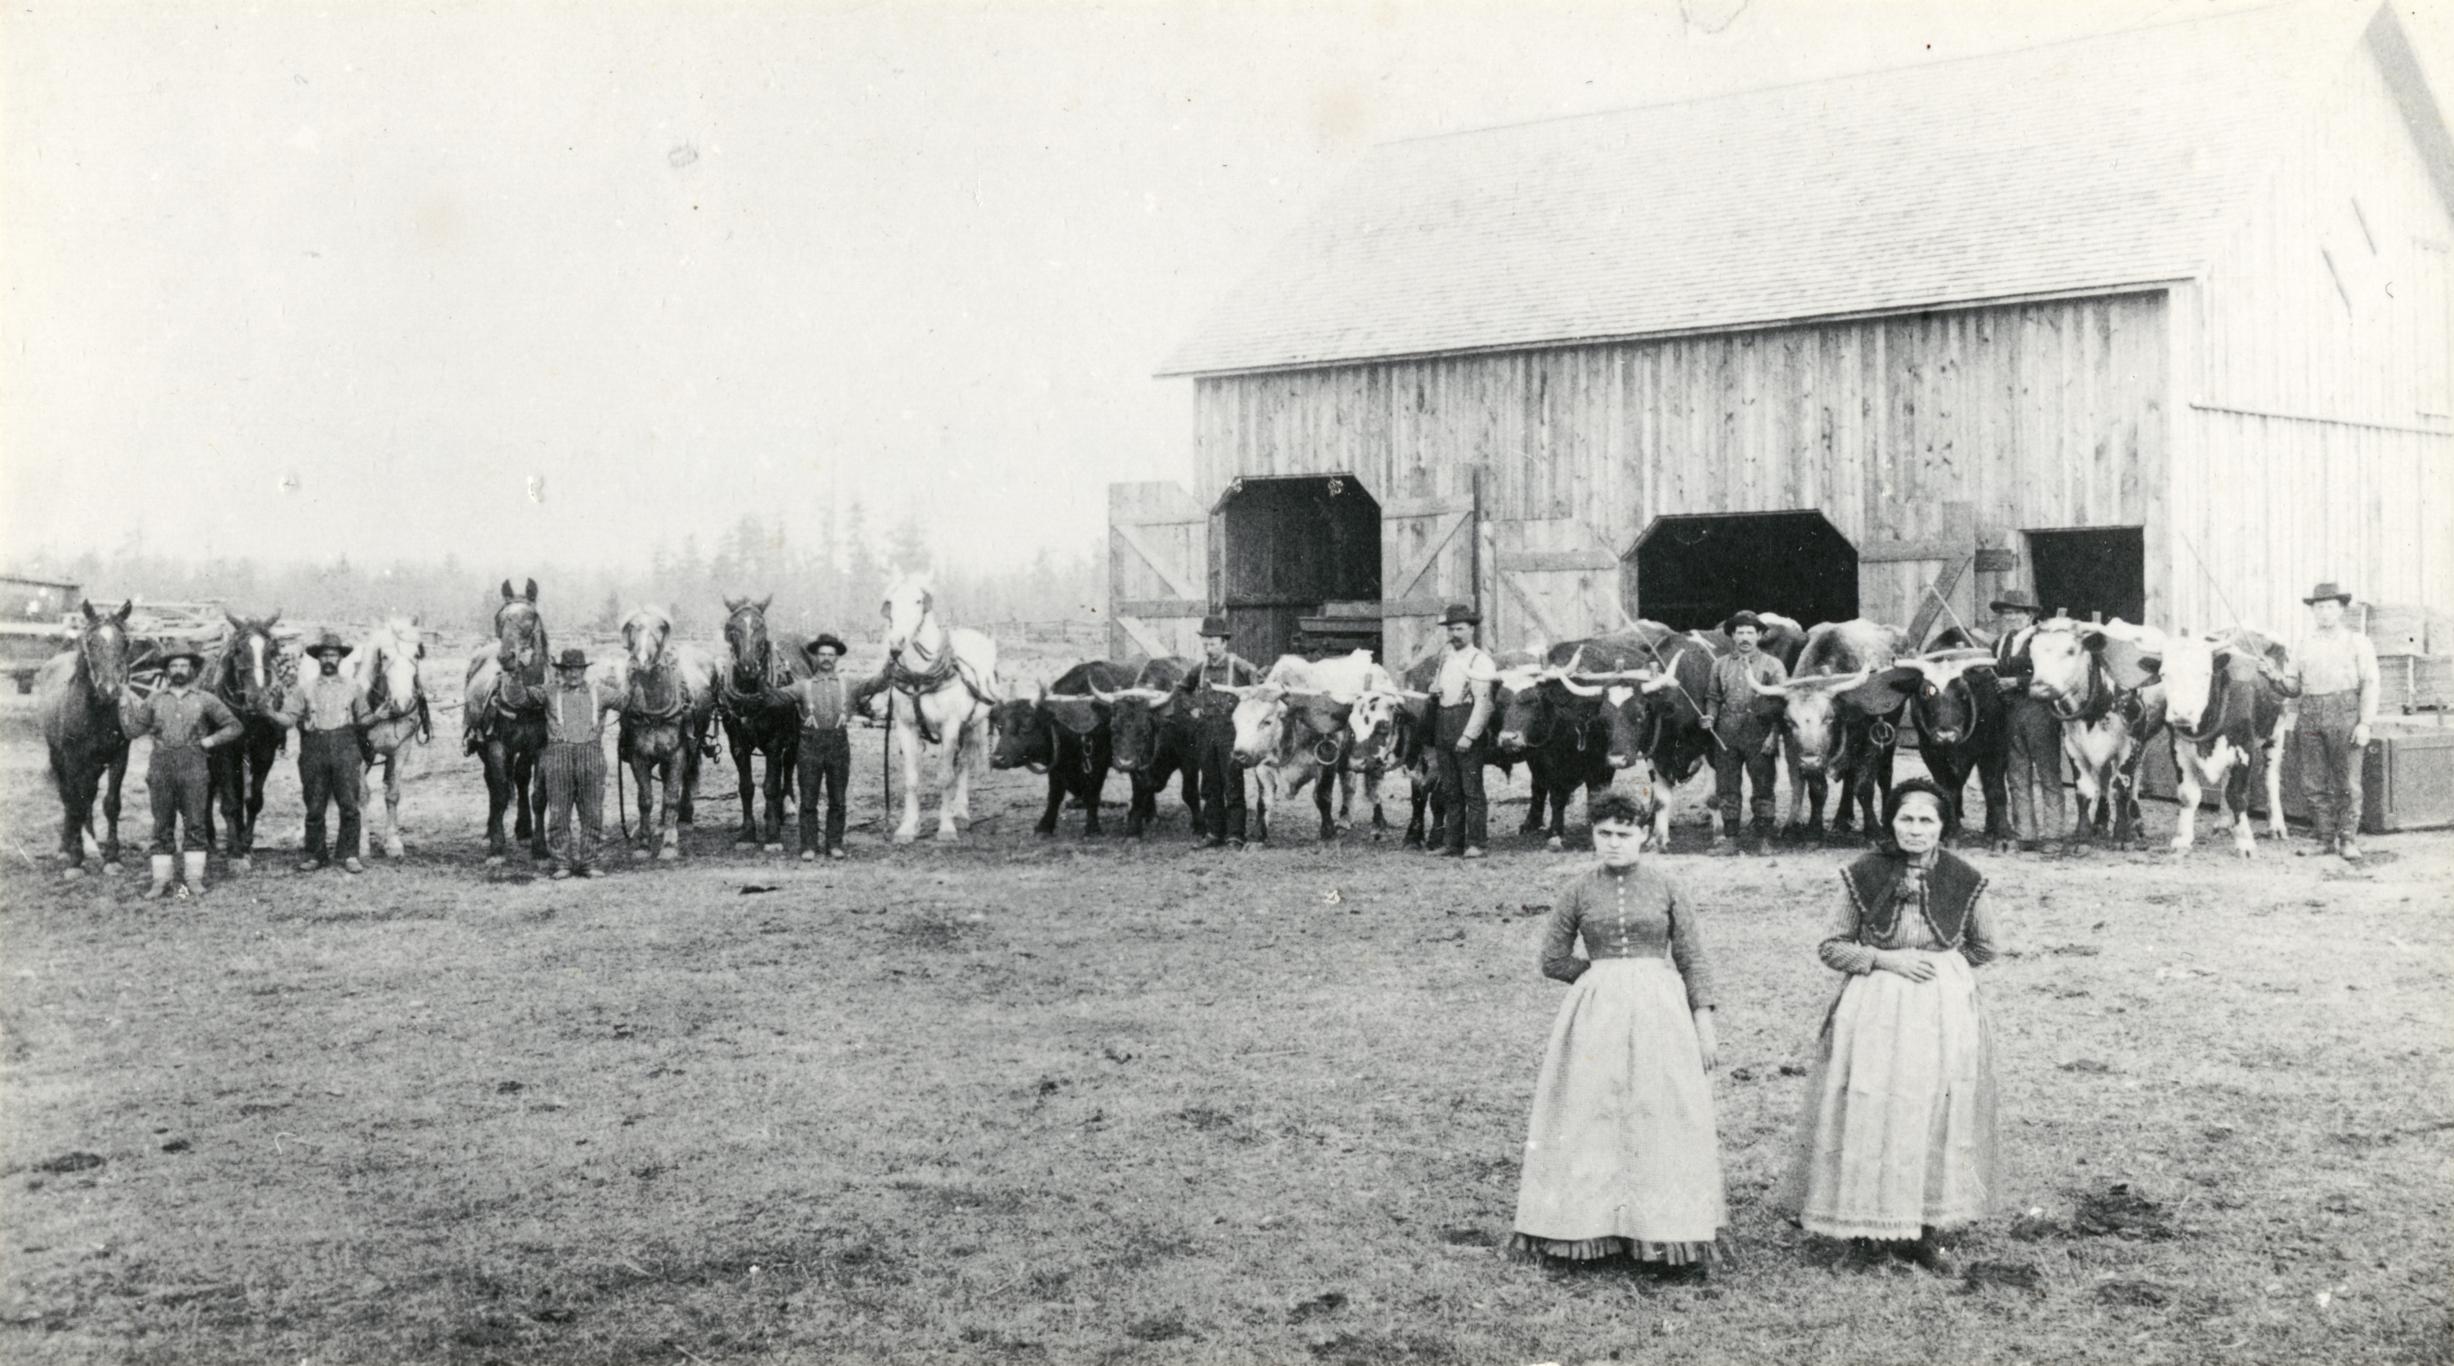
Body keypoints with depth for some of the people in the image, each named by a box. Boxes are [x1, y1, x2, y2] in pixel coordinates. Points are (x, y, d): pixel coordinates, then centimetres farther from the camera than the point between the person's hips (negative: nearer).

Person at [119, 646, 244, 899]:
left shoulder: (205, 700, 7)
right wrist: (125, 702, 2)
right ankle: (160, 880, 6)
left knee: (195, 825, -1)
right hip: (161, 765, 1)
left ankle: (194, 878, 5)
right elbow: (133, 730, 9)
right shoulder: (155, 700, 12)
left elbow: (234, 726, 8)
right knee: (162, 826, 3)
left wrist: (209, 741, -1)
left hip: (193, 766, -1)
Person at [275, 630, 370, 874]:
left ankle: (350, 856, 1)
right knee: (314, 807, 3)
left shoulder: (352, 689, 11)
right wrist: (270, 713, -16)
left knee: (349, 805, -5)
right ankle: (315, 855, 13)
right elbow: (288, 719, 2)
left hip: (344, 750, 0)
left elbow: (363, 720, 14)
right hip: (314, 751, 0)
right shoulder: (304, 688, 9)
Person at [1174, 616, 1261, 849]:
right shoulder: (1200, 669, 9)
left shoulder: (1238, 666, -6)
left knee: (1233, 786, -3)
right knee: (1210, 787, 9)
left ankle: (1235, 835, 0)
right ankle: (1213, 832, 16)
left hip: (1230, 733, -5)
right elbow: (1180, 687, 27)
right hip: (1205, 732, 5)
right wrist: (1191, 707, 14)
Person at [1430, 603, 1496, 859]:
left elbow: (1483, 703, -12)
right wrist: (1434, 690, 3)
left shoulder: (1480, 661, -5)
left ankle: (1475, 843, -2)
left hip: (1468, 727, -7)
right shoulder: (1445, 659, 17)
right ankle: (1451, 842, 14)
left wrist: (1469, 735, -19)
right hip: (1443, 728, 7)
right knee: (1449, 790, 9)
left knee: (1472, 789, -5)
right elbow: (1435, 693, 27)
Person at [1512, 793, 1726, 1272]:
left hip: (1659, 1014, 0)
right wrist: (1604, 975, 4)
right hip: (1596, 1016, 1)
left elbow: (1694, 959, 3)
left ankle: (1666, 1232, 7)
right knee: (1591, 1118, 1)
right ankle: (1592, 1227, 8)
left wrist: (1704, 1024, -1)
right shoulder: (1578, 892, 3)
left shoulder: (1666, 890, 2)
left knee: (1661, 1118, 0)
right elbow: (1554, 961, 9)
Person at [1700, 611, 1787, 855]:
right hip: (1726, 735, 3)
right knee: (1726, 787, 3)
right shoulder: (1720, 665, 13)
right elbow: (1713, 696, 19)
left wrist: (1774, 735, -10)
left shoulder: (1773, 666, 3)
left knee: (1763, 787, 0)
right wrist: (1710, 716, -2)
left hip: (1759, 736, -3)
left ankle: (1763, 839, 6)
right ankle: (1728, 837, 10)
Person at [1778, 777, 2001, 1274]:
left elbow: (1983, 948, 15)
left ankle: (1925, 1230, 14)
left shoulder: (1963, 879, 1)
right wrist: (1886, 959, -12)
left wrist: (1940, 966, 4)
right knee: (1869, 1115, -3)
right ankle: (1869, 1227, 10)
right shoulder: (1863, 875, -4)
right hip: (1875, 1012, -1)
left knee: (1938, 1118, 3)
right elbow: (1831, 947, -1)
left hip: (1945, 1011, 2)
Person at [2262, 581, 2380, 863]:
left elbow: (2370, 685, 0)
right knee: (2313, 784, 3)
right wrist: (2275, 676, -4)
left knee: (2347, 783, -5)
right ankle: (2325, 839, 11)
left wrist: (2365, 723, -10)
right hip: (2310, 717, 4)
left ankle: (2348, 840, 2)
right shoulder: (2304, 646, 17)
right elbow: (2293, 688, 17)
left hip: (2345, 715, -4)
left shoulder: (2357, 642, 6)